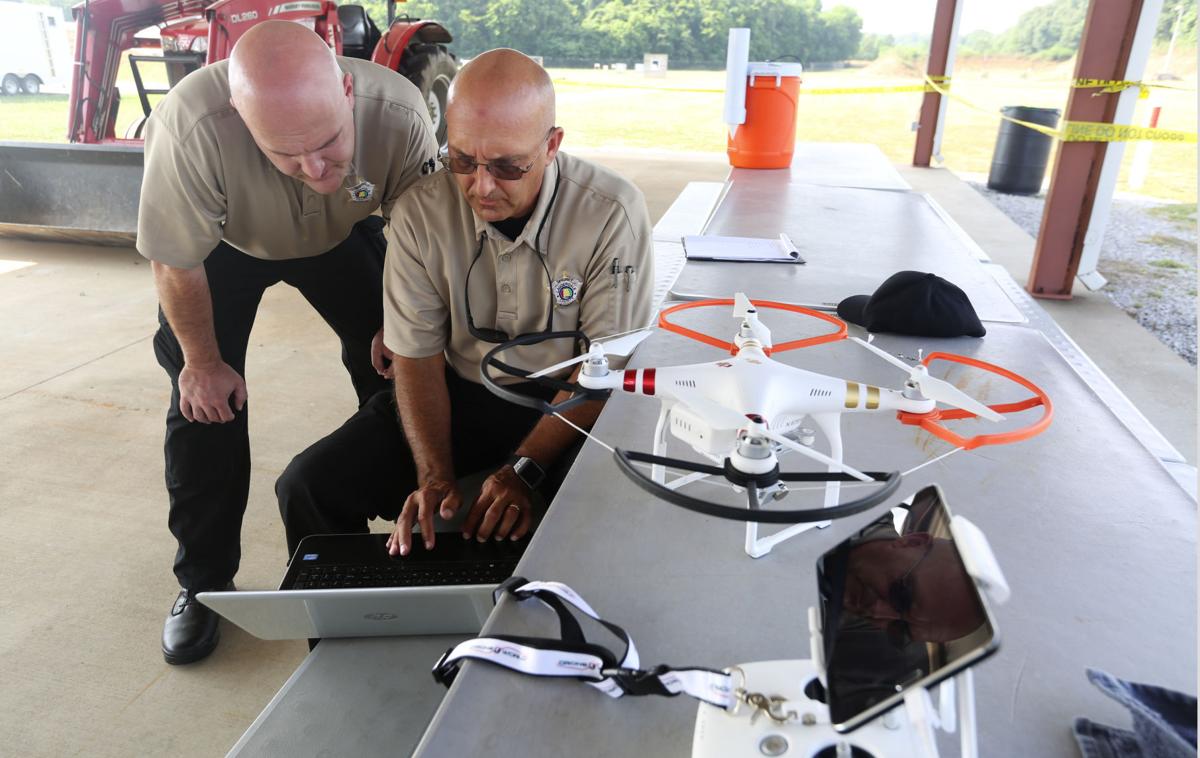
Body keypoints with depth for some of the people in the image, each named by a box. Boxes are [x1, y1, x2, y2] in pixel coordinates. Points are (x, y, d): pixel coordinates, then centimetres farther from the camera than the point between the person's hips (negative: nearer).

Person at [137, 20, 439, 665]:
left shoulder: (400, 115, -36)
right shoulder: (191, 128, -41)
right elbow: (176, 262, -24)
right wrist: (202, 360, -12)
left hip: (340, 233, 2)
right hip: (222, 241, -1)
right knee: (206, 397, -7)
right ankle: (203, 582, 12)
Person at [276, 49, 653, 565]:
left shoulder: (612, 212, -18)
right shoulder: (420, 210, -10)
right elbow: (416, 354, -6)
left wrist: (524, 470, -24)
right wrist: (434, 478, -19)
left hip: (570, 406, -2)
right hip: (461, 394, 3)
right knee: (308, 487, -10)